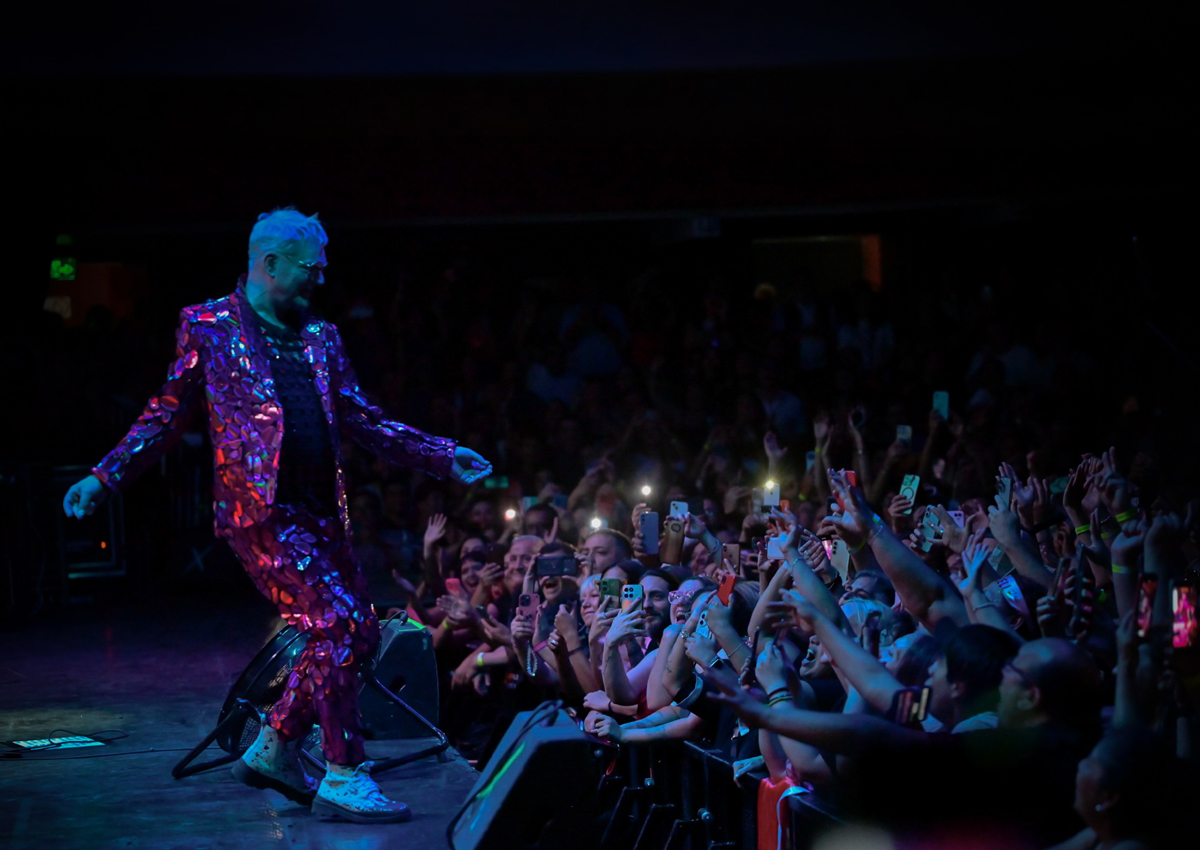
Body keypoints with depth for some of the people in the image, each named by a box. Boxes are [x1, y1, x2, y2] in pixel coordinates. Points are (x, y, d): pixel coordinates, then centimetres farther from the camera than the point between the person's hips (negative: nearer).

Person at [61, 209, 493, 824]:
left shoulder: (319, 337, 17)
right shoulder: (207, 327, 1)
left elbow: (363, 421, 20)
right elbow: (167, 415, 4)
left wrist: (442, 457, 14)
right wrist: (103, 479, -3)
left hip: (320, 511, 8)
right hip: (260, 510, -8)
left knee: (358, 634, 8)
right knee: (338, 626, -16)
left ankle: (273, 751, 24)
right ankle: (344, 779, -7)